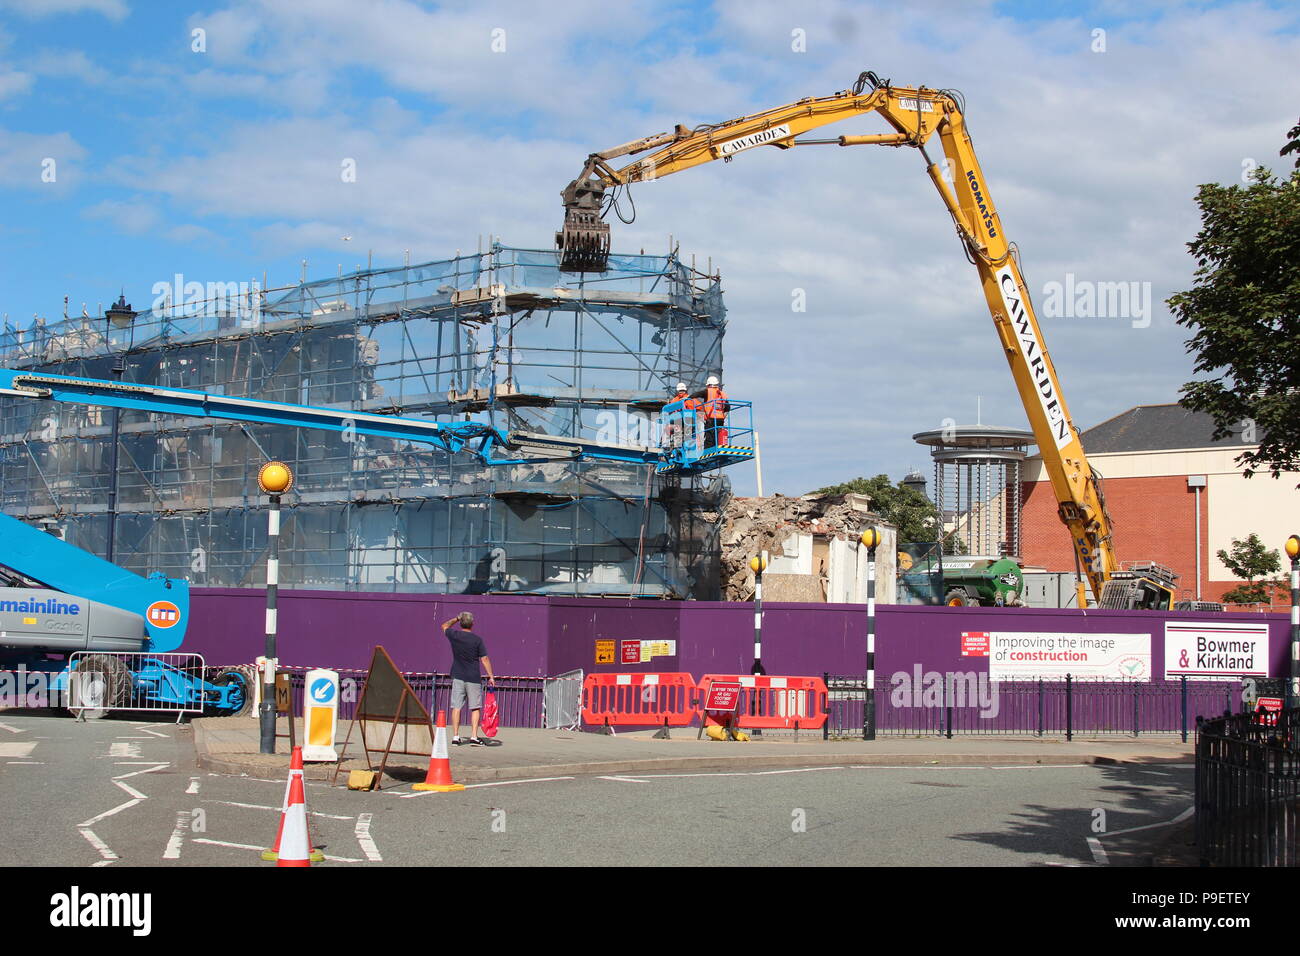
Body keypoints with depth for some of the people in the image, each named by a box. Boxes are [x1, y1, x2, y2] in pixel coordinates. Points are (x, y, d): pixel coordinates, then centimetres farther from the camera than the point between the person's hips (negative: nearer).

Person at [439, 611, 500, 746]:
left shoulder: (454, 635, -1)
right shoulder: (477, 640, -7)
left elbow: (445, 626, 22)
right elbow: (485, 659, -6)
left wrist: (456, 618, 30)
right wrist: (491, 676, 0)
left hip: (457, 677, 2)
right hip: (473, 678, -2)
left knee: (456, 707, 4)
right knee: (475, 708, 4)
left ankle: (455, 737, 3)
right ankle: (474, 737, -2)